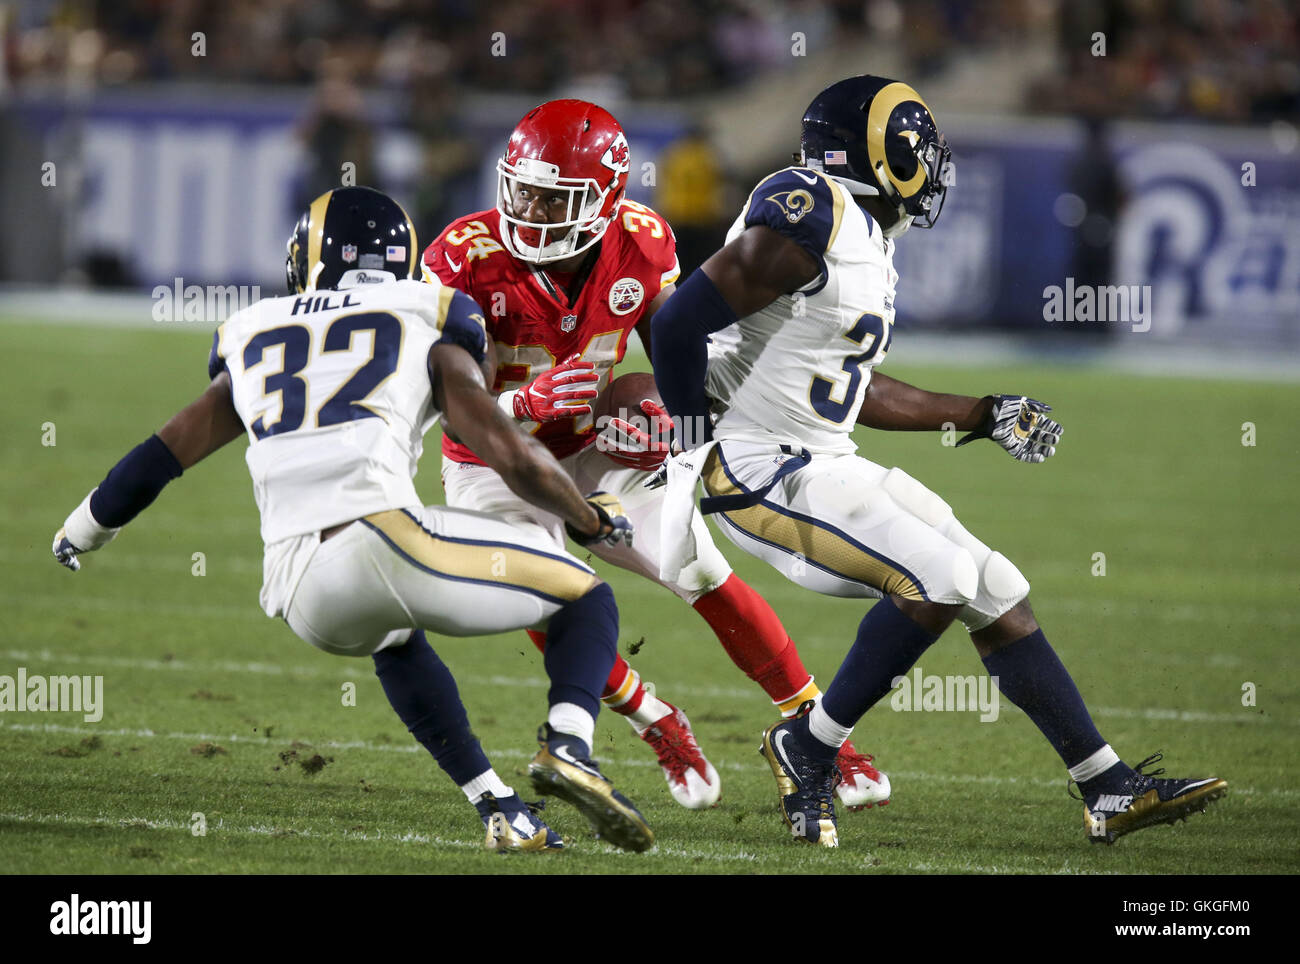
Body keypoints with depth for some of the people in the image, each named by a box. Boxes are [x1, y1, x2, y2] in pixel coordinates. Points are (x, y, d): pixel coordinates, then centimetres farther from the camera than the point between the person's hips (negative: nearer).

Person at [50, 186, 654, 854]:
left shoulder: (254, 341, 26)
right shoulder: (429, 337, 15)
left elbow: (161, 455, 31)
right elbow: (514, 458, 6)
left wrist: (81, 532, 48)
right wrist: (589, 518, 26)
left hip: (300, 596, 4)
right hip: (384, 536, -4)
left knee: (396, 644, 40)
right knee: (587, 602, 16)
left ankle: (501, 813, 25)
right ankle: (567, 745, -14)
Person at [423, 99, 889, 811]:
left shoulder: (639, 244, -15)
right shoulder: (467, 259, -26)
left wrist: (661, 413, -21)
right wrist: (528, 402, -47)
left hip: (596, 454, 3)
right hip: (497, 473, -2)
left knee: (709, 579, -5)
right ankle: (660, 729, 7)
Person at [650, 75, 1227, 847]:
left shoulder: (866, 238, 12)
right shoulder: (811, 218, -19)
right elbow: (683, 320, -22)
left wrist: (983, 416, 25)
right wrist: (691, 452, -12)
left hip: (826, 466, 10)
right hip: (764, 472, -10)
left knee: (997, 594, 6)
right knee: (939, 579, -21)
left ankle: (1111, 790, 10)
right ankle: (809, 748, -5)